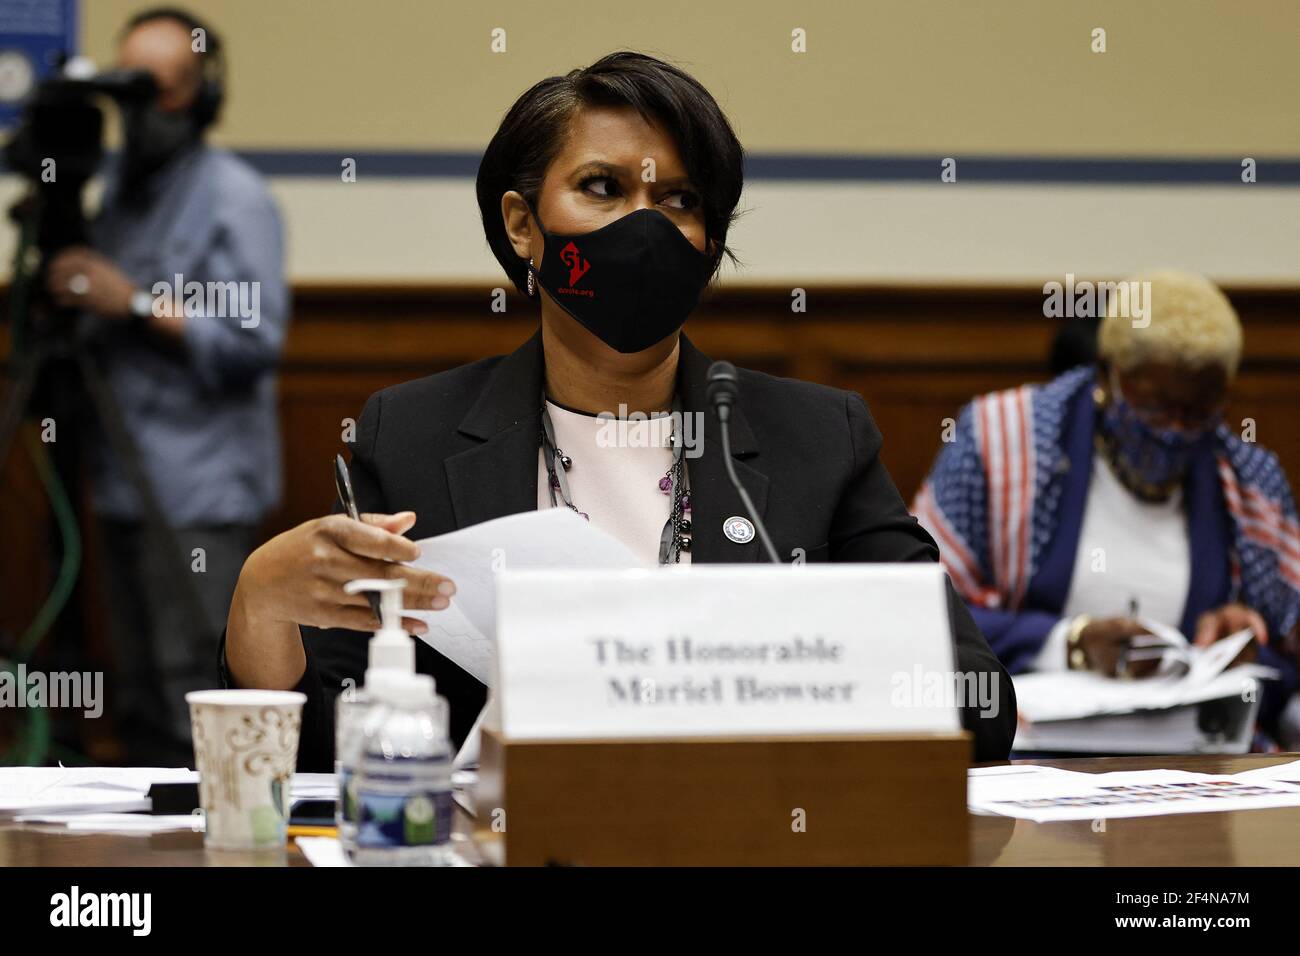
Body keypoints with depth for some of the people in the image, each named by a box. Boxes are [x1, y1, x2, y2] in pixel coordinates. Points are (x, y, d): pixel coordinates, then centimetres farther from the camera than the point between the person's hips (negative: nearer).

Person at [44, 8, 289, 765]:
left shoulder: (234, 197, -7)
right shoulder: (121, 191, 17)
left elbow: (255, 338, -16)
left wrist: (136, 302, -19)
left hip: (204, 490, -8)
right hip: (128, 481, 8)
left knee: (195, 711, -10)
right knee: (141, 708, 12)